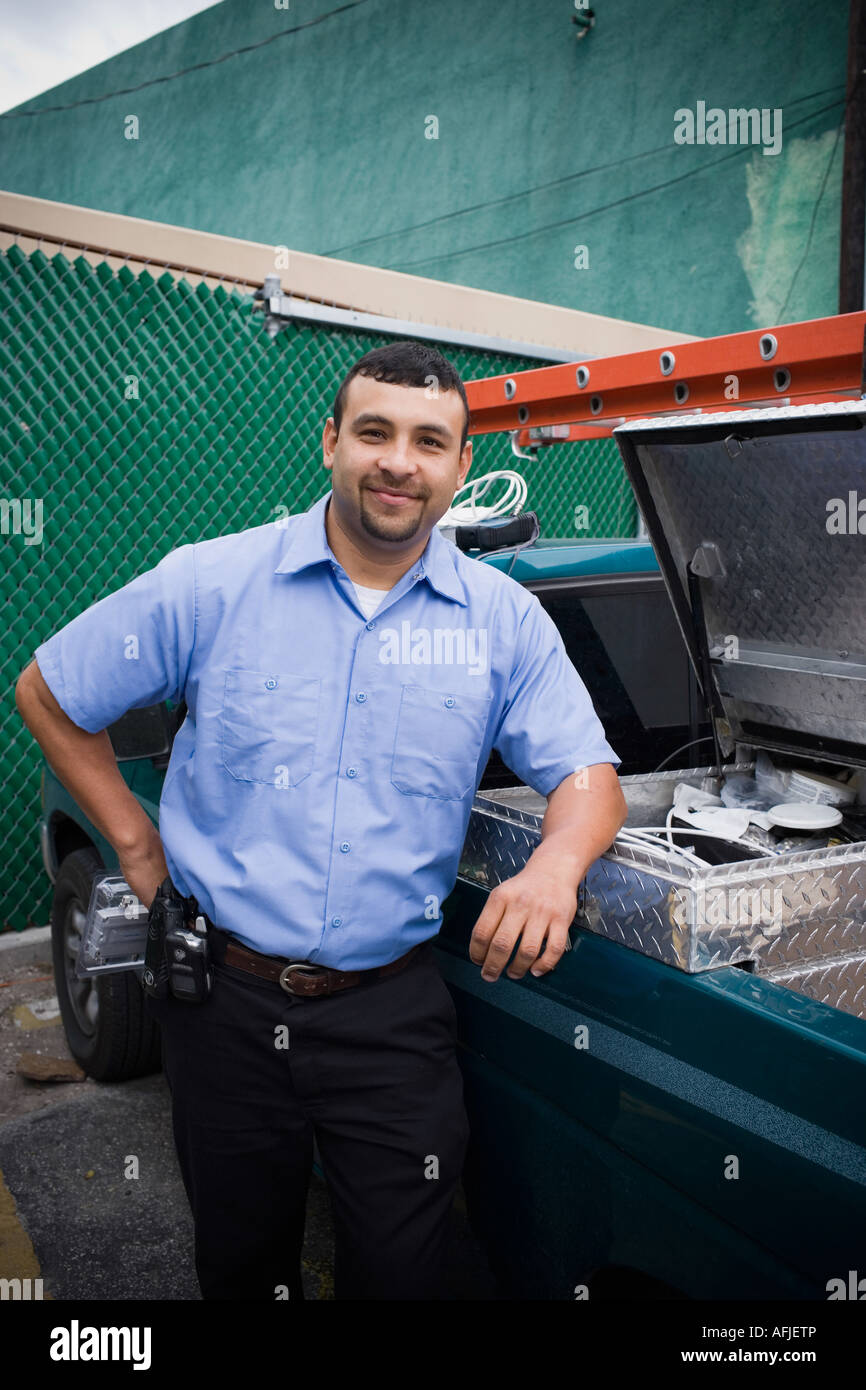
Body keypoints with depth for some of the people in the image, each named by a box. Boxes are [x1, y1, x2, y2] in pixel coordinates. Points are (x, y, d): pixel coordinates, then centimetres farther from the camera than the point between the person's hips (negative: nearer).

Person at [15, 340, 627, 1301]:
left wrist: (555, 865, -22)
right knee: (241, 1262, 21)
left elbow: (588, 775, 0)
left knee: (402, 1270, 13)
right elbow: (47, 692, 6)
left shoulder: (504, 621, -1)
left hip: (392, 1011, 0)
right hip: (225, 1003, 1)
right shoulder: (211, 584, -5)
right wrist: (134, 841, 2)